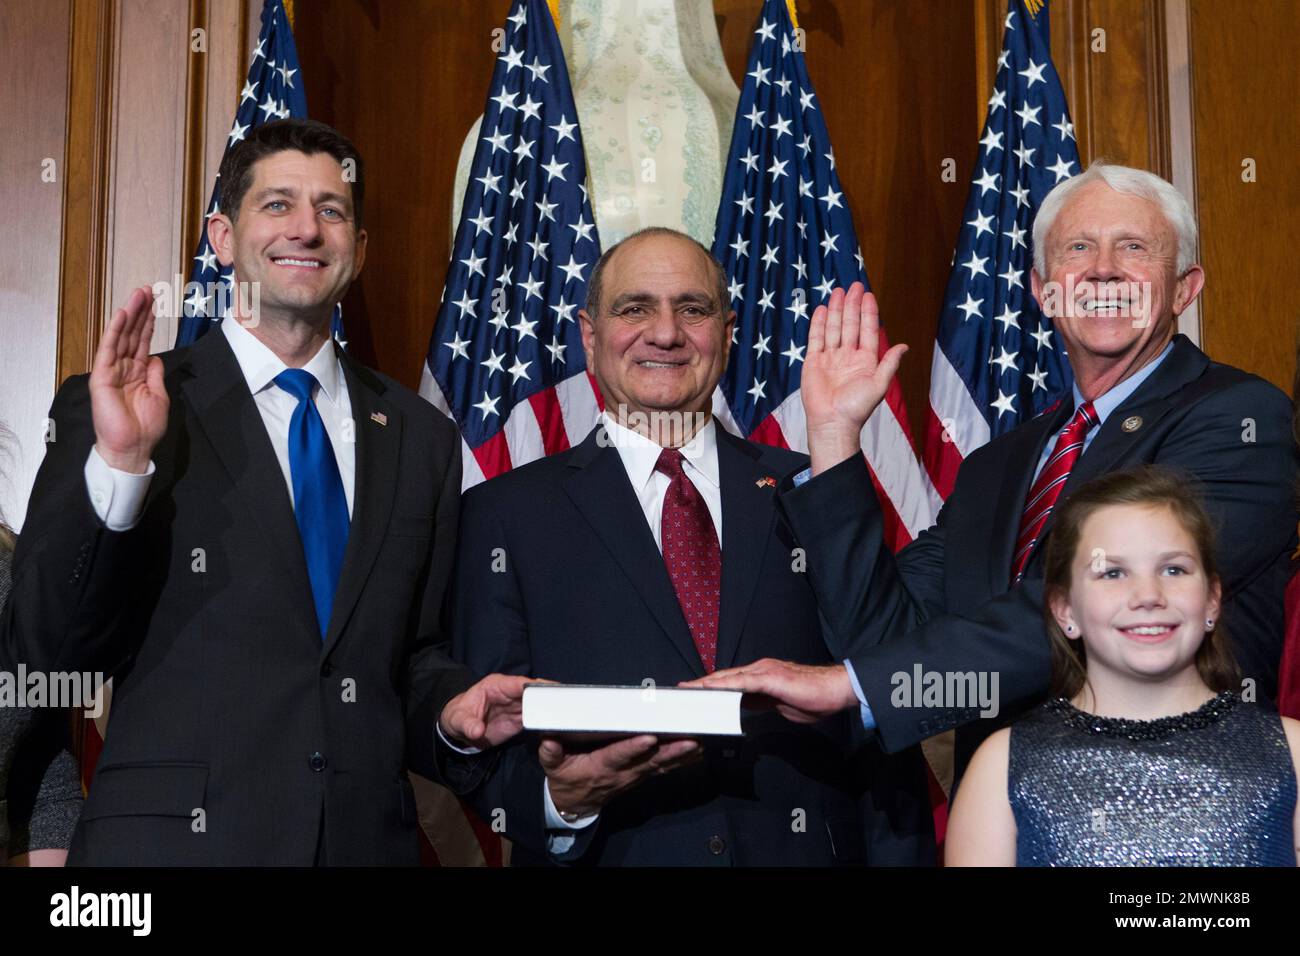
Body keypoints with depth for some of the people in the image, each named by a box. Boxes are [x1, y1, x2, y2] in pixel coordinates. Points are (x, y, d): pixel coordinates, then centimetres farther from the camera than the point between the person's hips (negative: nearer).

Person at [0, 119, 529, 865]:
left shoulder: (421, 436, 6)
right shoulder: (118, 406, -4)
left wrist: (452, 710, -8)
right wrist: (118, 466, -21)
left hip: (368, 835, 3)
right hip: (170, 836, -3)